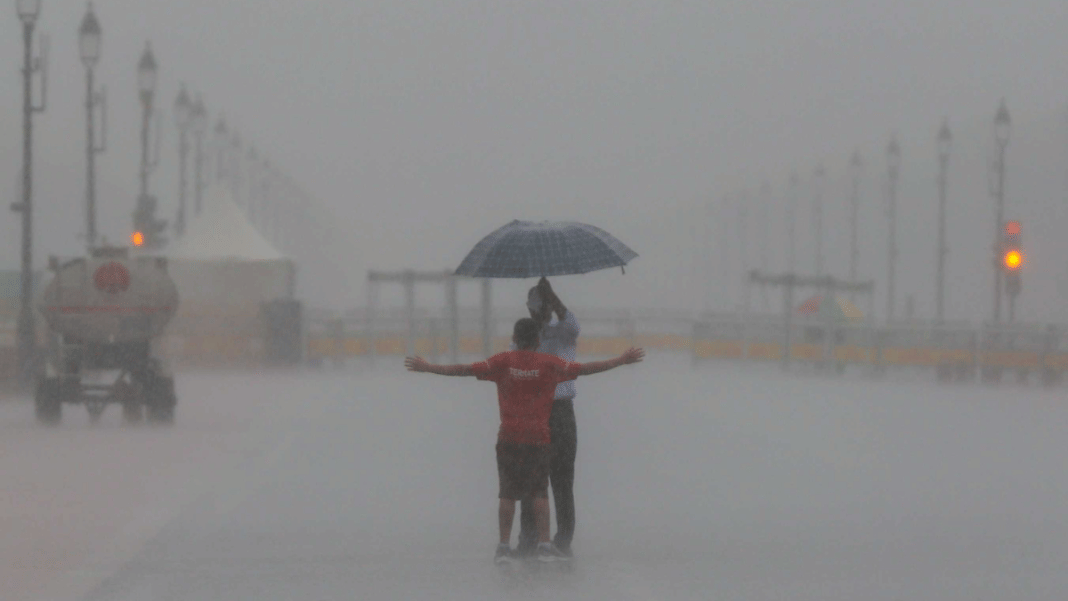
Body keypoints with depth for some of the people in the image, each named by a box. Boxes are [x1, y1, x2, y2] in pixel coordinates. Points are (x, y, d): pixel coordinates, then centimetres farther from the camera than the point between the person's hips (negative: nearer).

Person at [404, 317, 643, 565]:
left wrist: (427, 368, 4)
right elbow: (584, 369, 3)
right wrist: (621, 361, 11)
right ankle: (544, 544, 0)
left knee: (507, 492, 5)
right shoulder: (549, 363, -1)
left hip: (509, 437, 1)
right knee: (539, 491, 6)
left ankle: (504, 546, 2)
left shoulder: (503, 361, 0)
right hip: (538, 437, 0)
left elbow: (465, 370, -2)